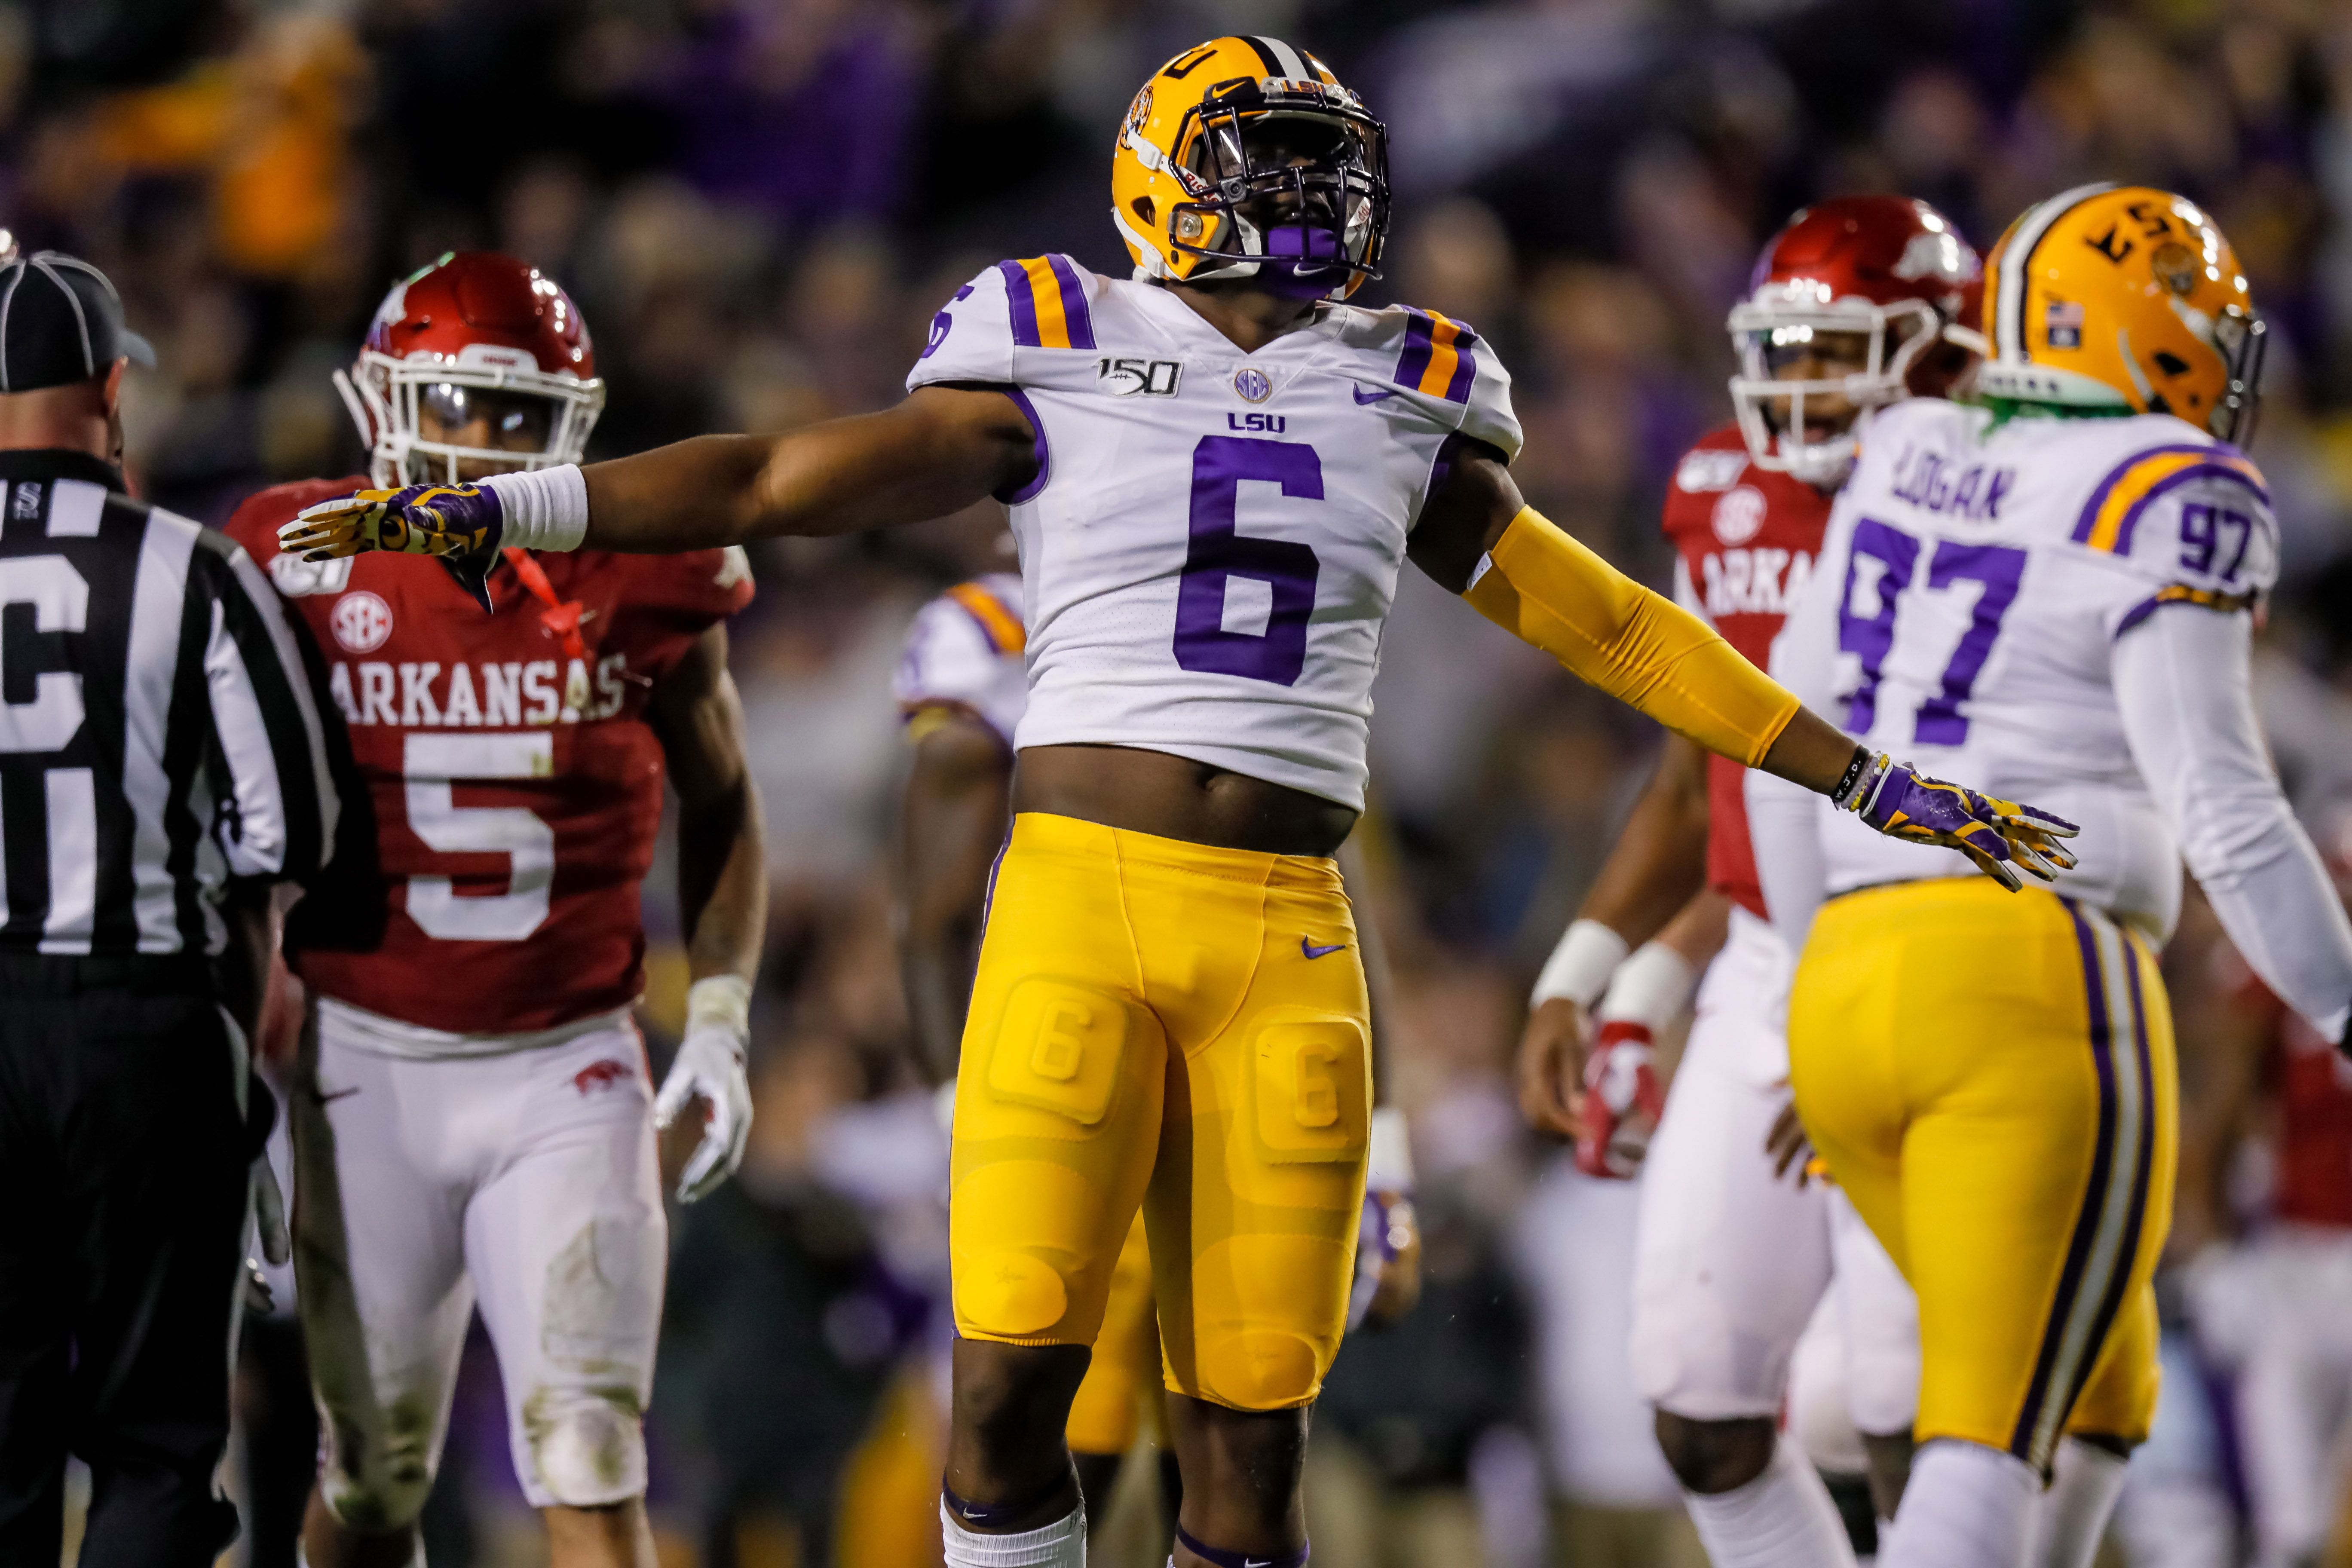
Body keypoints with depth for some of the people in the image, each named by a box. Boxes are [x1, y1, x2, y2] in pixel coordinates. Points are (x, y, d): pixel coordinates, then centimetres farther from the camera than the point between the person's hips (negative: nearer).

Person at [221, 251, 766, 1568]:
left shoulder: (641, 584, -2)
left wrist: (721, 1026, 4)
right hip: (372, 1061, 0)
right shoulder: (317, 572, -3)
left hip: (569, 1071, 0)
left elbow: (721, 807, 13)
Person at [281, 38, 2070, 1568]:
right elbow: (771, 480, 7)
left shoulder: (1402, 414, 15)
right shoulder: (1062, 373, 7)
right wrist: (472, 511, 0)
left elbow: (1611, 626, 21)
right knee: (1014, 1377, -12)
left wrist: (1870, 784, 22)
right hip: (1081, 901, -2)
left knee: (1250, 1424, 0)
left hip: (1286, 946, 3)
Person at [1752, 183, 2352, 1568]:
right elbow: (2221, 808, -12)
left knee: (2098, 1395, 21)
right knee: (1997, 1436, -10)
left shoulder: (1911, 465, 15)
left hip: (1851, 985, 7)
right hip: (2035, 984, -7)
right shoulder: (2163, 502, -6)